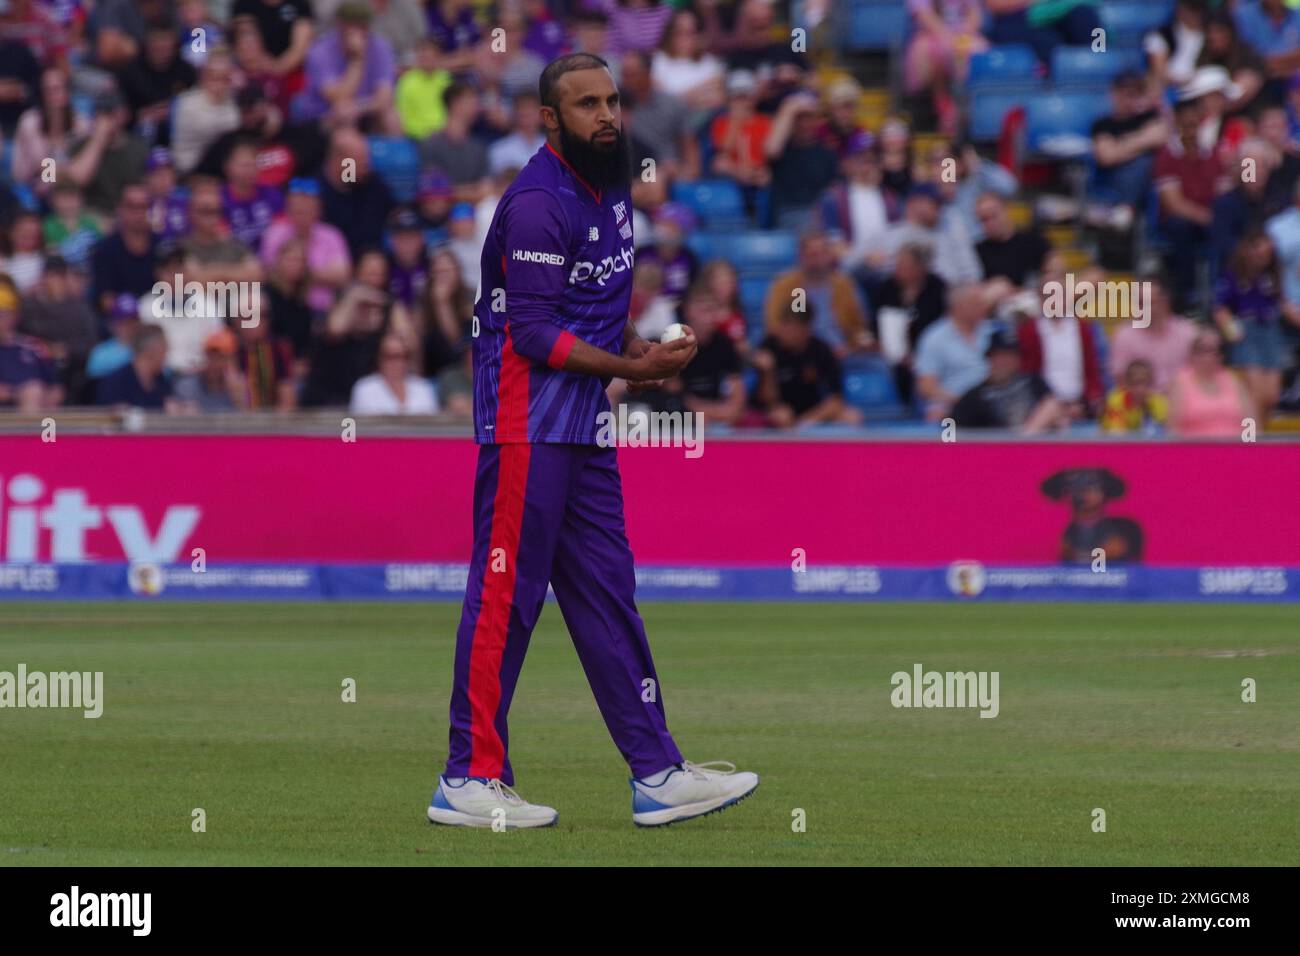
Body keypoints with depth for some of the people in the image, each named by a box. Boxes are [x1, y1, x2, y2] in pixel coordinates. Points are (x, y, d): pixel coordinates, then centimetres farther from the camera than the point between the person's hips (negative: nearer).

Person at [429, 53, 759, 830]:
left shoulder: (611, 188, 13)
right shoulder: (539, 204, -16)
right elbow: (536, 335, -19)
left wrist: (641, 349, 3)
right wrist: (633, 368, -20)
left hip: (587, 429, 9)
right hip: (529, 423, -9)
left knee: (607, 596, 10)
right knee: (507, 594, -6)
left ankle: (657, 773, 13)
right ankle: (471, 780, -1)